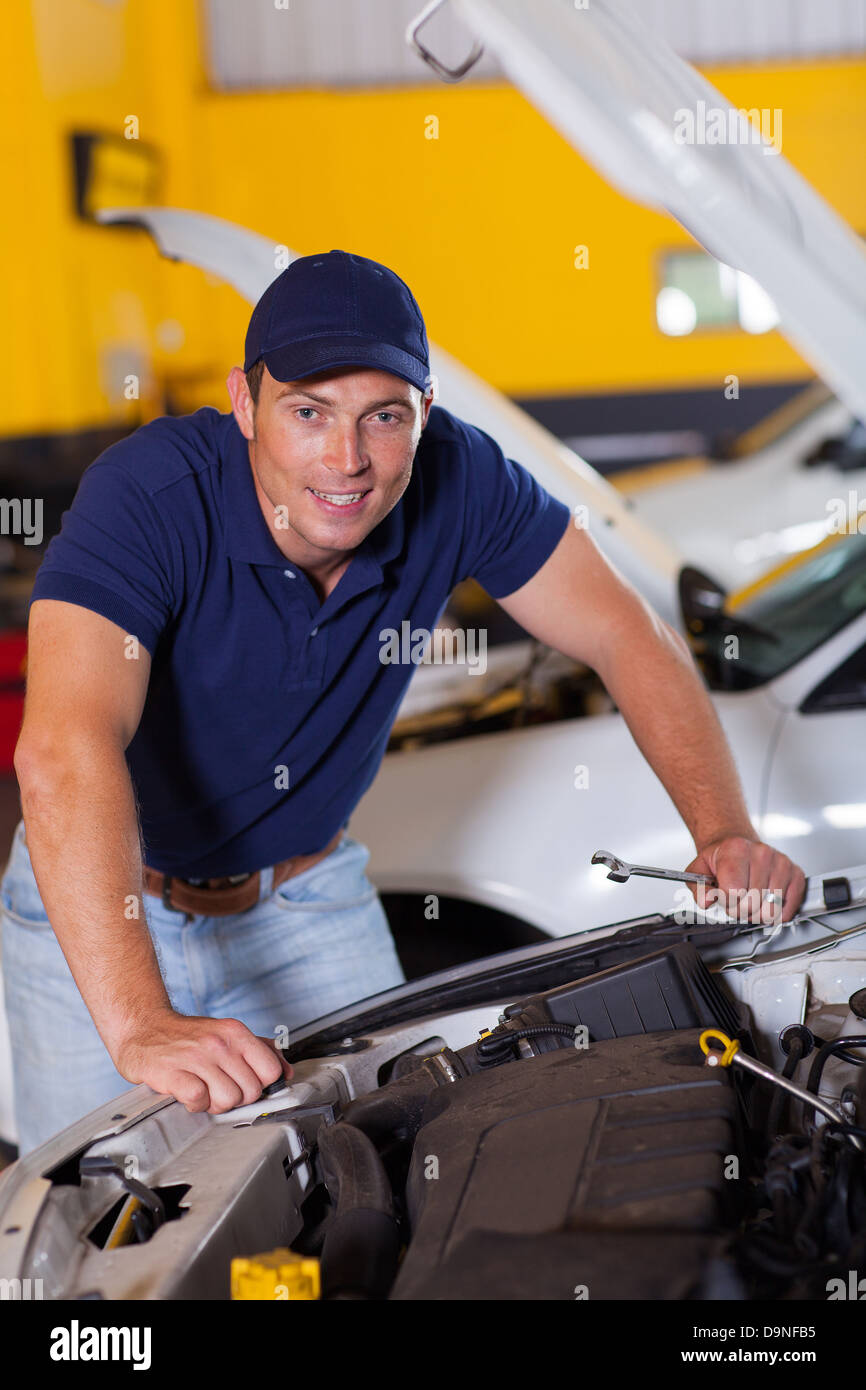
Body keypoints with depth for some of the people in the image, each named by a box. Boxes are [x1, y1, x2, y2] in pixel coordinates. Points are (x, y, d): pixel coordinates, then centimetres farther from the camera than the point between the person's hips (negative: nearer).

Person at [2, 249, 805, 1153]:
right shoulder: (146, 498, -32)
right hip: (101, 905, -3)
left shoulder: (456, 482, -18)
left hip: (306, 891, 4)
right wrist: (140, 1027, -58)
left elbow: (628, 637, -9)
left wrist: (725, 833, -24)